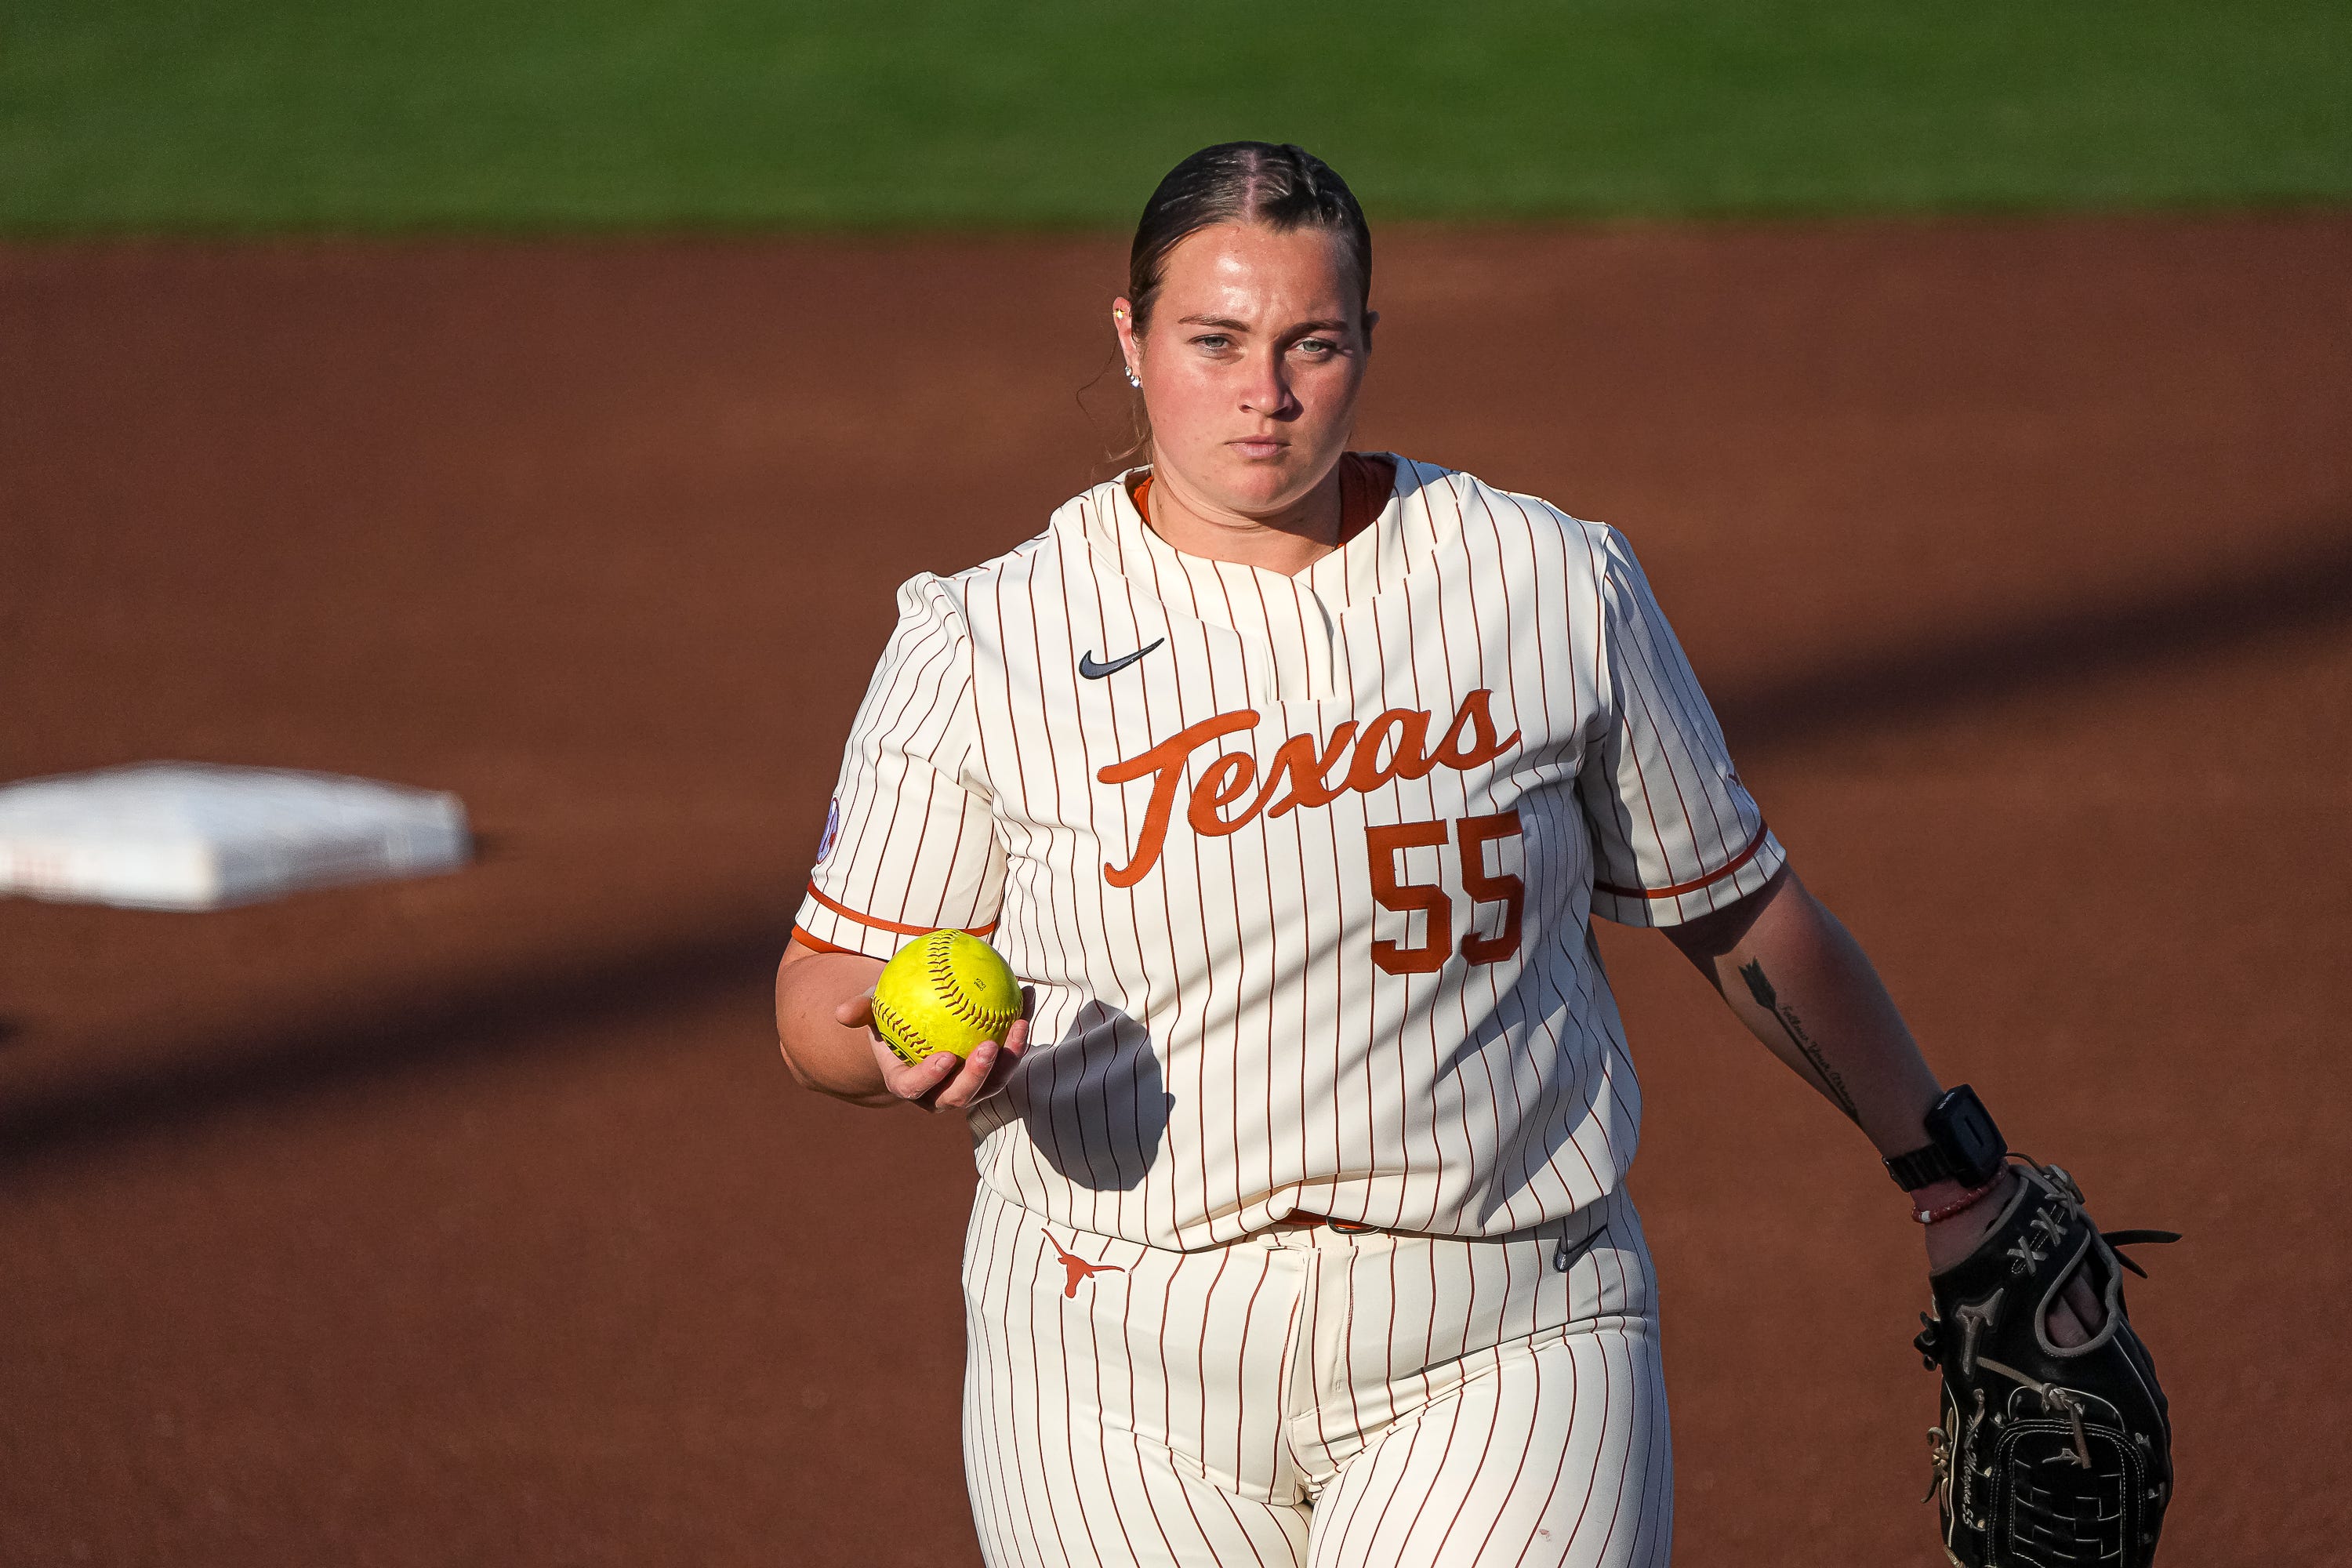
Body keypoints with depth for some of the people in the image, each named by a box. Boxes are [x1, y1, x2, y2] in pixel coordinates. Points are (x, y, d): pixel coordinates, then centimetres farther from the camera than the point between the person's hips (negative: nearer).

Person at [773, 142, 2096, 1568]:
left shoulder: (1553, 585, 1)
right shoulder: (983, 645, -2)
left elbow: (1741, 912, 12)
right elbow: (825, 998, 2)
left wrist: (1954, 1178, 18)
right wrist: (914, 1048, -21)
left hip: (1498, 1357, 0)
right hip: (1120, 1368, 1)